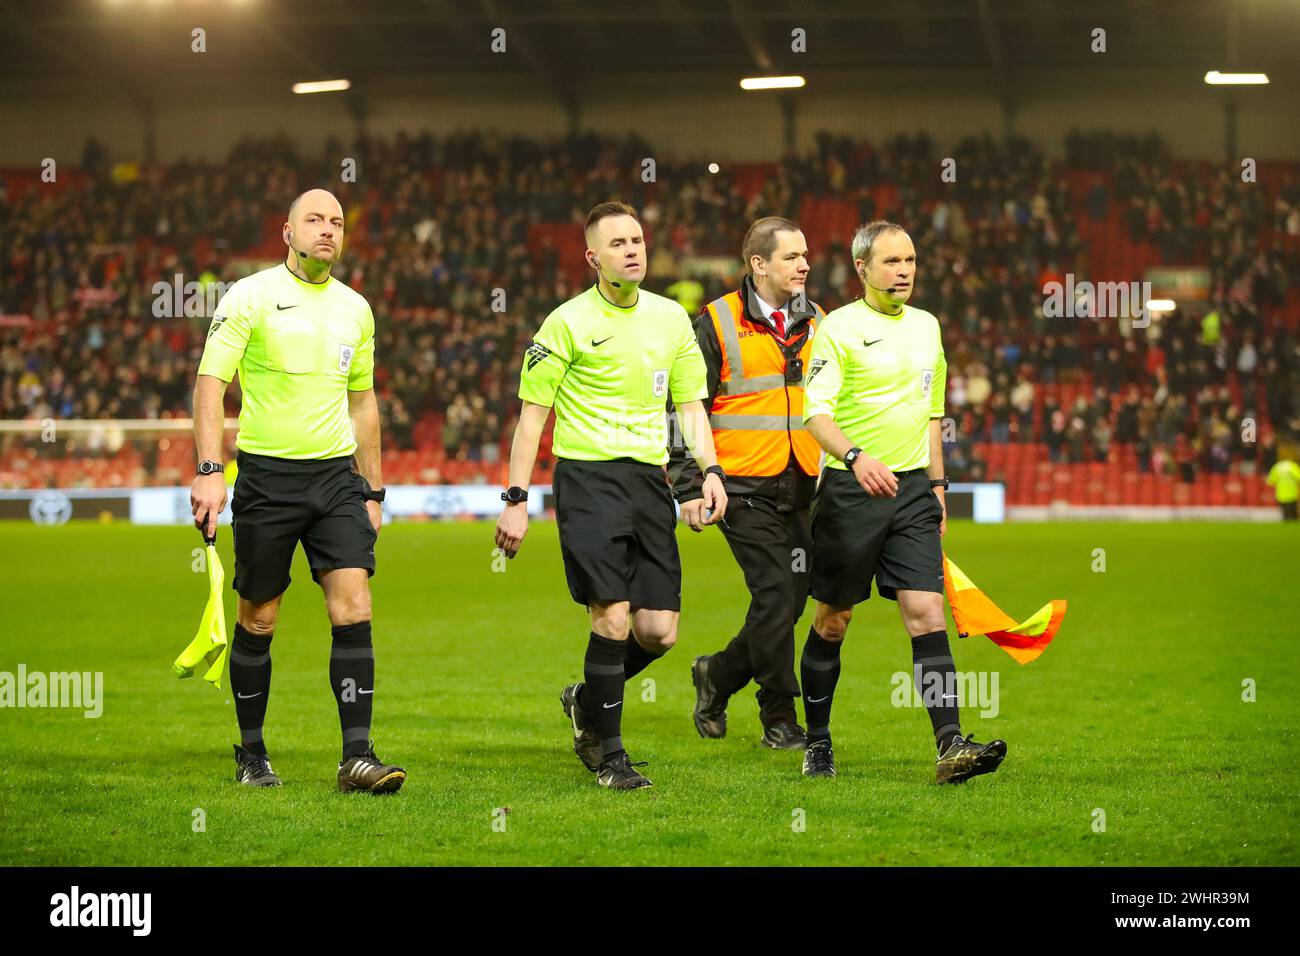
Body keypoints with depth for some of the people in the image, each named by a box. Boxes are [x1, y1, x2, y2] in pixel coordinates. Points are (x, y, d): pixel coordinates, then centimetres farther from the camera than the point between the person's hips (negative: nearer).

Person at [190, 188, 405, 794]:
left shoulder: (355, 309, 11)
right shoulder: (249, 297, -4)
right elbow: (210, 384, -8)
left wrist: (373, 490, 18)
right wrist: (209, 471, -18)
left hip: (336, 475, 3)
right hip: (266, 475, -3)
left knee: (353, 611, -10)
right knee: (257, 620, 5)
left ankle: (358, 755, -10)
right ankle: (251, 755, 19)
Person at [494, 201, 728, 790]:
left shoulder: (672, 318, 12)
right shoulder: (568, 322, -2)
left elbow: (690, 405, 17)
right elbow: (532, 413, 0)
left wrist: (710, 470, 1)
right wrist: (516, 499, -5)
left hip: (650, 478, 5)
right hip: (587, 476, -5)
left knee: (659, 630, -1)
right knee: (613, 618, -13)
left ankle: (587, 701, 27)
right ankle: (608, 754, 1)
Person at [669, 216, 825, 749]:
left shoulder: (816, 323, 12)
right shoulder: (716, 325, -4)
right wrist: (689, 488, -9)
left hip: (800, 487, 6)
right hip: (745, 487, -6)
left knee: (792, 599, 4)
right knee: (775, 594, -11)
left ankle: (717, 675, 28)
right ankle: (779, 721, 1)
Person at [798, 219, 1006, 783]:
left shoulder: (926, 326, 13)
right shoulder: (840, 328, -7)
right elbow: (816, 410, -18)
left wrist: (937, 485, 20)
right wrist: (856, 456, -35)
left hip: (912, 489, 4)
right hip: (850, 489, -4)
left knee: (927, 614, -8)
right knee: (834, 621, 7)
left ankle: (950, 747, -17)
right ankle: (817, 743, 23)